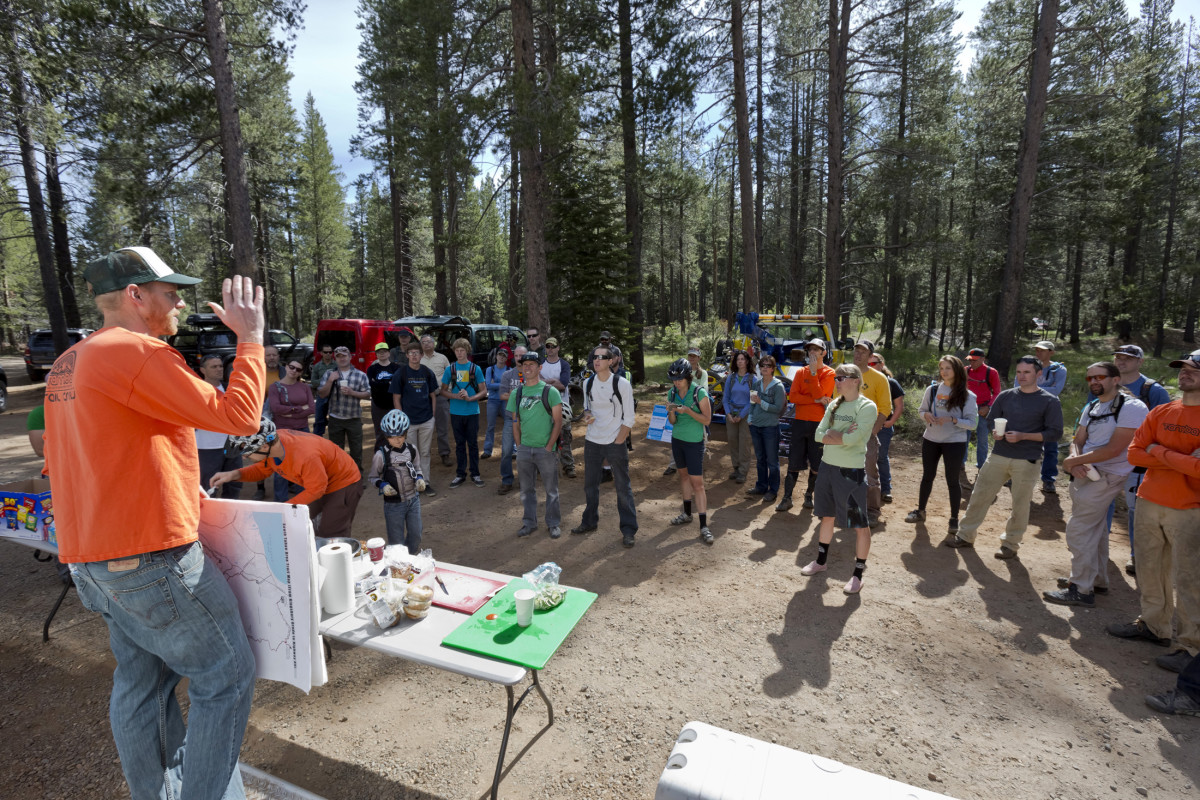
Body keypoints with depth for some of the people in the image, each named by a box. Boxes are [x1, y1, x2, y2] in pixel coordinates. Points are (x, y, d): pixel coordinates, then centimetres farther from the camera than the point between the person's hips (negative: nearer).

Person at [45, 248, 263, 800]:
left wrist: (175, 484, 17)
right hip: (152, 556, -10)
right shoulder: (137, 353, -18)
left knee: (141, 682, 21)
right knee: (227, 678, 3)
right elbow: (239, 415, -22)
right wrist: (250, 337, -13)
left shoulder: (67, 365, 13)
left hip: (94, 558, 10)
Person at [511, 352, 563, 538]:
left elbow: (558, 421, -6)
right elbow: (515, 423, 12)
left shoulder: (550, 392, -5)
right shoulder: (516, 393, 7)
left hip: (545, 449, -3)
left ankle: (554, 524, 21)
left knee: (551, 489, 6)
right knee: (527, 489, 12)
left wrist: (549, 447, -11)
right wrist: (519, 447, 5)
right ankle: (530, 522, 27)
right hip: (524, 449, 4)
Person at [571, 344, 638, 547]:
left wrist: (617, 442, -11)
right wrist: (587, 414, -6)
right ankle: (589, 522, 31)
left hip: (615, 442, -4)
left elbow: (628, 419, -8)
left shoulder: (622, 384, -11)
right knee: (590, 484, 14)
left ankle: (628, 529, 9)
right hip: (592, 441, 5)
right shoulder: (588, 383, 3)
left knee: (623, 488, -1)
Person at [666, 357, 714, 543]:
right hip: (677, 439, 6)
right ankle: (687, 513, 31)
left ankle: (704, 526, -3)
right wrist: (671, 412, -17)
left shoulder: (699, 392, -14)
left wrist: (688, 411, -25)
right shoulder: (672, 393, 1)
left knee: (697, 483, -7)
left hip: (694, 441, -6)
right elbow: (672, 422, 5)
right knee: (683, 474, 16)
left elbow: (707, 419, -12)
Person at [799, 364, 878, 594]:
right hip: (828, 466, 7)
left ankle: (858, 574, 15)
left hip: (852, 471, -6)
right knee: (827, 515, 19)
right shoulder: (834, 405, 7)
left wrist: (831, 435, -7)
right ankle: (821, 561, 34)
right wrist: (843, 435, -16)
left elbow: (852, 439, -22)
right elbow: (819, 434, -1)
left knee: (860, 523, 2)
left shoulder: (867, 407, -12)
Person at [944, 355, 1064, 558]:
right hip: (998, 456, 3)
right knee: (980, 496, 5)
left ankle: (1010, 544, 23)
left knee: (1020, 505, 7)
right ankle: (965, 536, 16)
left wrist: (1022, 436, -18)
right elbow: (991, 421, 14)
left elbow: (1055, 433, -6)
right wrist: (995, 432, -9)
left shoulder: (1050, 402, -3)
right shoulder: (1005, 396, 7)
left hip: (1026, 462, -3)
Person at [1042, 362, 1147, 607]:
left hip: (1106, 477, -9)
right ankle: (1097, 580, 33)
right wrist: (1075, 461, -12)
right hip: (1086, 474, 9)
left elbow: (1113, 449, -21)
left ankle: (1081, 590, 0)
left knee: (1078, 530, -9)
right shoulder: (1091, 407, 12)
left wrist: (1072, 461, -16)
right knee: (1095, 529, 19)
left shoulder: (1132, 408, -15)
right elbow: (1078, 440, 9)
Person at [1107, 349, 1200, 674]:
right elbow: (1134, 453, 2)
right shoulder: (1161, 412, 7)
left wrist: (1159, 452, -11)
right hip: (1149, 502, 5)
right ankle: (1153, 624, 29)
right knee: (1149, 568, 15)